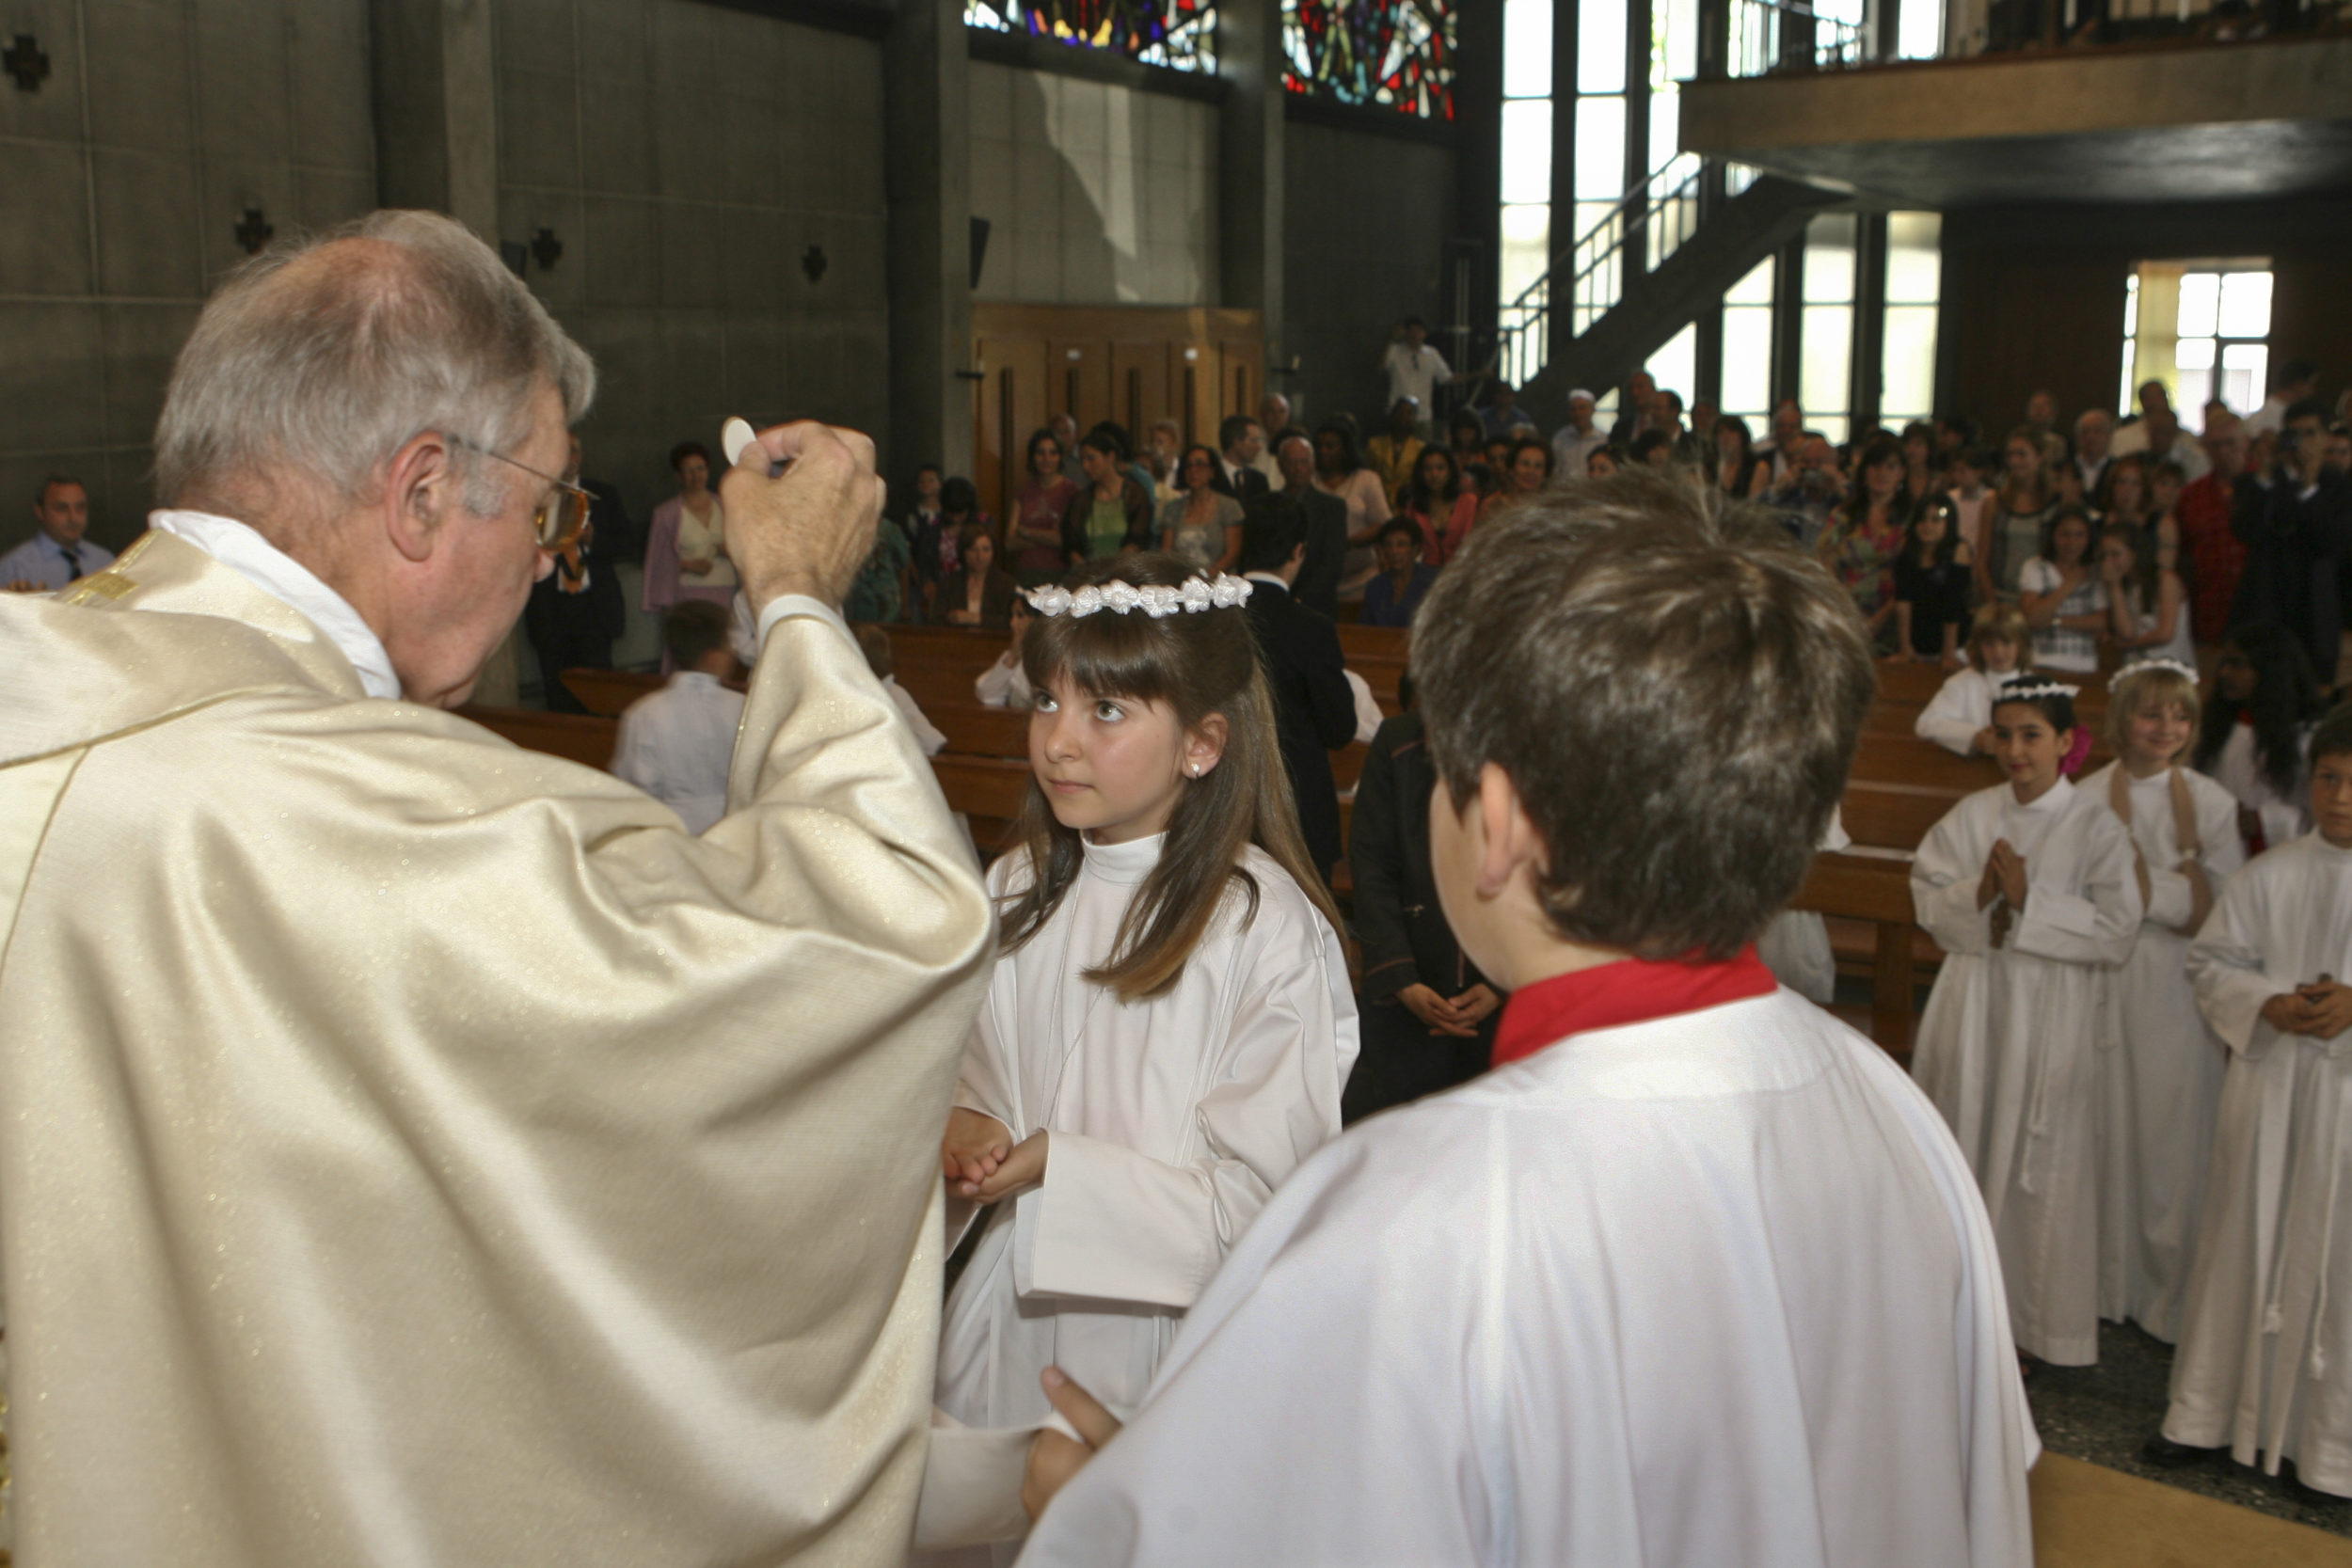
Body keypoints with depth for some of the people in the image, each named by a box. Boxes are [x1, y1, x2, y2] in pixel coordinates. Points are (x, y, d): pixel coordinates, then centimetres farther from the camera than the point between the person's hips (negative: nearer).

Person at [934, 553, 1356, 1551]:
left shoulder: (1267, 929, -19)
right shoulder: (1018, 891, 1)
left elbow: (1257, 1202, -19)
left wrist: (1056, 1165, -22)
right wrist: (962, 1131, -11)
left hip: (1162, 1351, -5)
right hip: (1009, 1325, 6)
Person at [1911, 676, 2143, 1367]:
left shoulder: (2095, 825, -6)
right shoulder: (1971, 815, 5)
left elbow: (2117, 931, -11)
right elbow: (1926, 899, 4)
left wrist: (2029, 899, -18)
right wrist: (1977, 894, -15)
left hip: (2051, 1008, -3)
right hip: (1972, 1001, 4)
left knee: (2039, 1161, 3)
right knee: (1965, 1146, 10)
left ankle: (2037, 1316, 19)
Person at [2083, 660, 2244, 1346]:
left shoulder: (2212, 803, 2)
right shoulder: (2089, 798, -1)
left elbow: (2223, 911, 0)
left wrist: (2146, 889, -9)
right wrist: (2180, 897, -6)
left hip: (2180, 986, 0)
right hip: (2106, 977, 0)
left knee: (2175, 1128, 2)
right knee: (2108, 1120, 5)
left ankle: (2170, 1288, 16)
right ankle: (2108, 1283, 19)